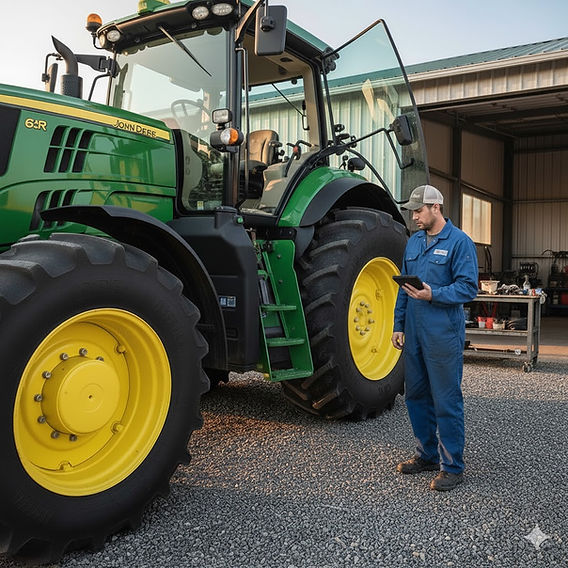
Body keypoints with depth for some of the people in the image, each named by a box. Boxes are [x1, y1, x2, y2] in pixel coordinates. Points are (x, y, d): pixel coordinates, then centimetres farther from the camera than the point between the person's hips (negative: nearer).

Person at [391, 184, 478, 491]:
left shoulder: (459, 242, -7)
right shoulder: (414, 241, 14)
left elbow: (468, 287, -12)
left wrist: (433, 295, -25)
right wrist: (398, 325, 14)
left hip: (444, 335, -7)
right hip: (414, 333, 7)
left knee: (446, 400, -1)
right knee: (416, 395, 14)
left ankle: (452, 466, 12)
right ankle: (427, 454, 30)